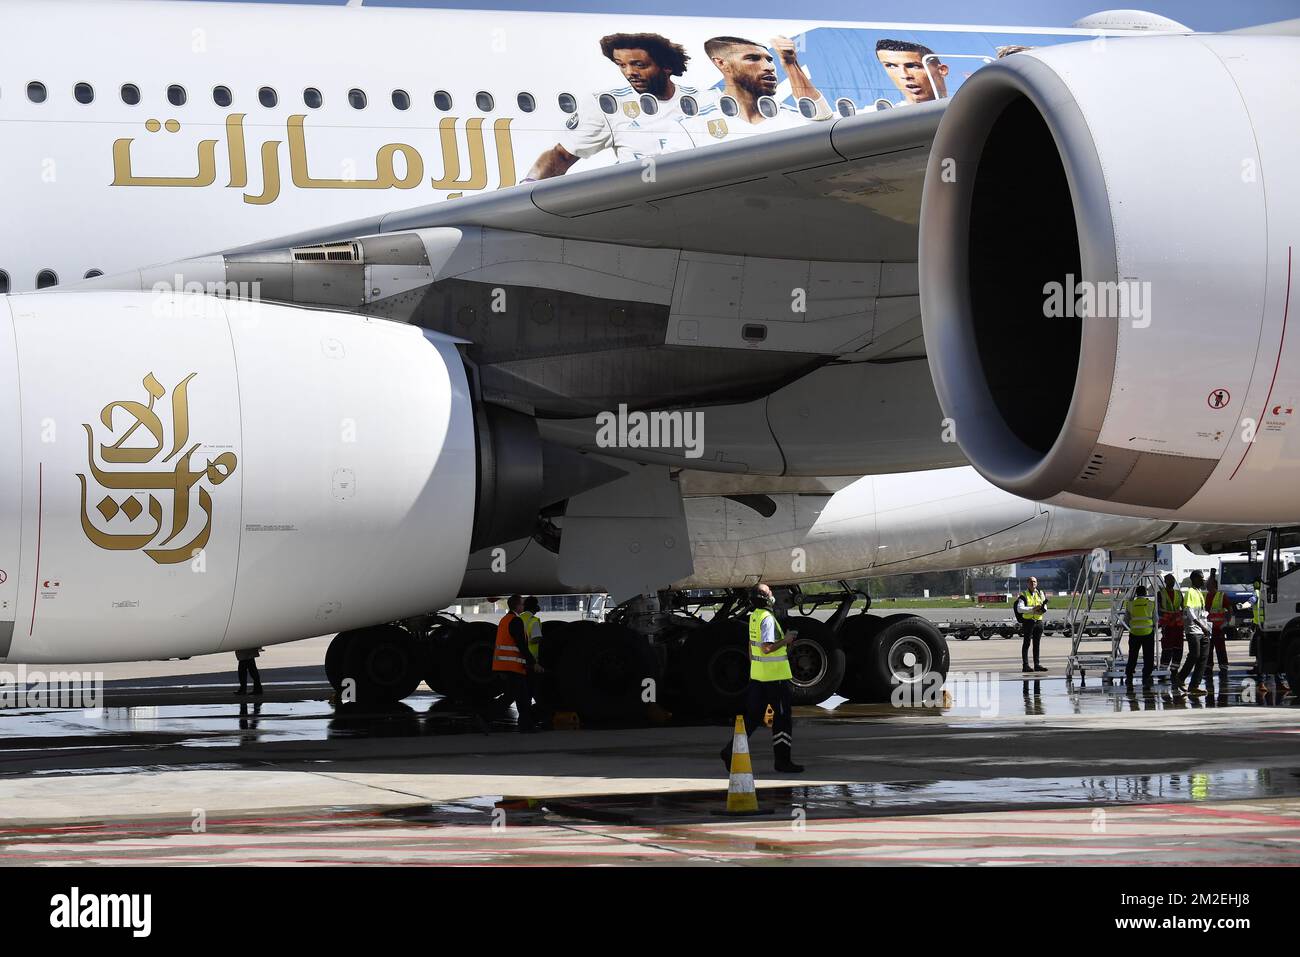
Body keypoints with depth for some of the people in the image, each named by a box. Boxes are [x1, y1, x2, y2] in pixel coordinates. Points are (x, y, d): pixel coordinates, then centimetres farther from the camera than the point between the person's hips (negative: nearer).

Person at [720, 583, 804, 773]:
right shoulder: (767, 619, -18)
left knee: (753, 715, 11)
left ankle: (731, 751, 4)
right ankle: (782, 760, 6)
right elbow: (767, 648, -24)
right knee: (782, 716, 2)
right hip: (775, 677, -9)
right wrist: (785, 641, -12)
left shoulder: (754, 616, 10)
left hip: (757, 675, 9)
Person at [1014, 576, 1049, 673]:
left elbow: (1045, 609, 12)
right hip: (1028, 621, -5)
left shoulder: (1040, 594, 14)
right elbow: (1019, 609, -13)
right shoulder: (1023, 595, -1)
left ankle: (1037, 665, 10)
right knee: (1027, 643, -5)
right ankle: (1025, 665, -5)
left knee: (1036, 644, 7)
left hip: (1038, 621, 5)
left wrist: (1042, 610, -12)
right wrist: (1033, 609, -19)